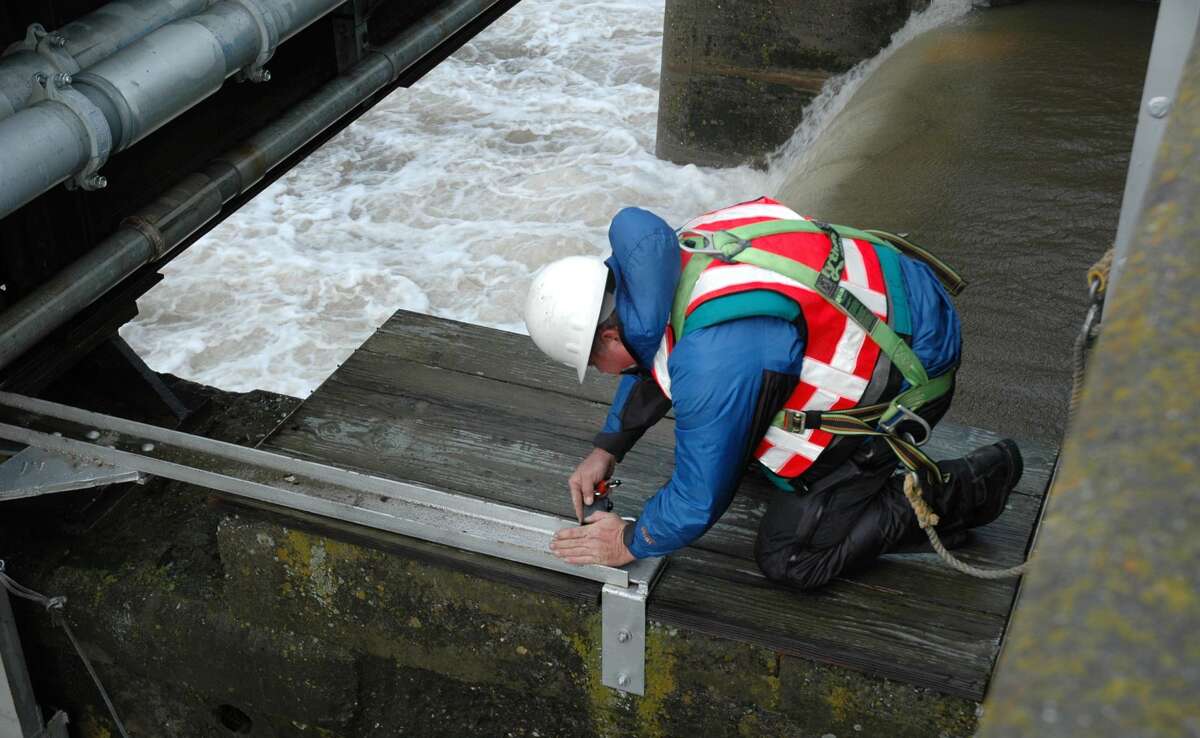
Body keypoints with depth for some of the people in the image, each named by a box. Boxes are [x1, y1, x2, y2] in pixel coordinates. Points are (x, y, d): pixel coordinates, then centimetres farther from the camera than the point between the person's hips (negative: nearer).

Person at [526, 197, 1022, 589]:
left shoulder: (712, 360, -33)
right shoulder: (669, 261, -6)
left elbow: (701, 498, -20)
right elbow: (652, 360, 17)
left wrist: (631, 543, -2)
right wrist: (606, 451, 19)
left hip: (908, 370, -9)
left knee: (790, 558, -5)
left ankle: (956, 491, 1)